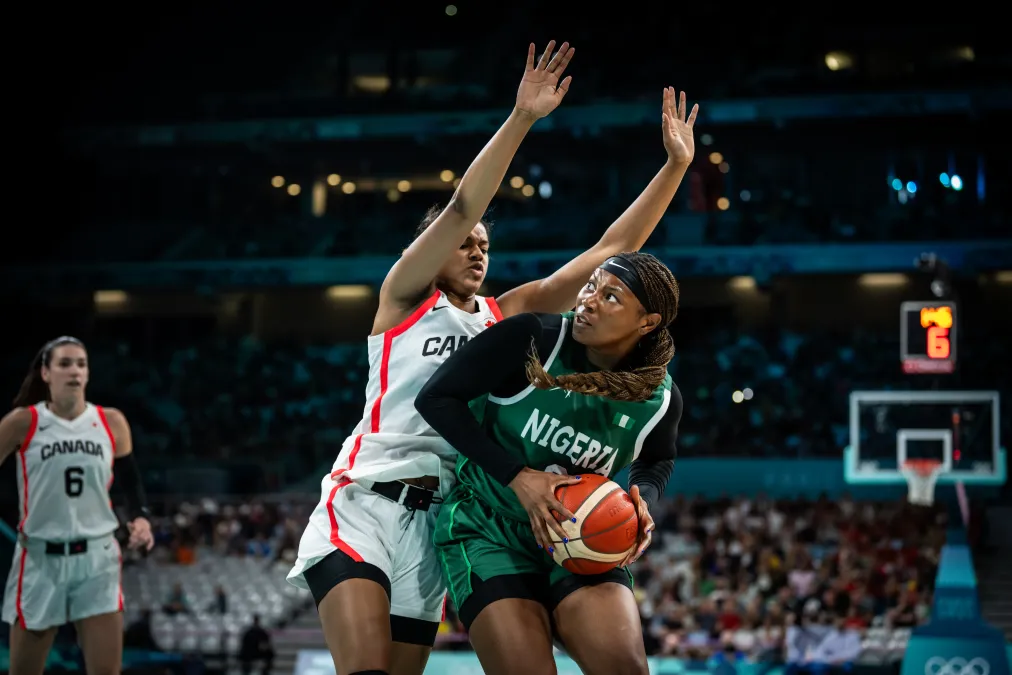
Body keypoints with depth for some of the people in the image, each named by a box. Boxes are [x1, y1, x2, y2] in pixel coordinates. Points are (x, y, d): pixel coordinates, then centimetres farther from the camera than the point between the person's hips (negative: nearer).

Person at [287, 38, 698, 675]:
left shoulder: (506, 315, 14)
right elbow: (460, 211, -13)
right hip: (362, 502, -5)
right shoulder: (405, 297, 3)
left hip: (433, 520, 5)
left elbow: (609, 253, 10)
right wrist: (520, 119, -23)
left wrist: (675, 166, 4)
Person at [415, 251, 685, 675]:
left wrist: (643, 500, -8)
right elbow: (435, 398, -17)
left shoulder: (659, 399, -7)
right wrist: (518, 476, -23)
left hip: (580, 539, 3)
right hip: (489, 528, -3)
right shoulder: (532, 338, -19)